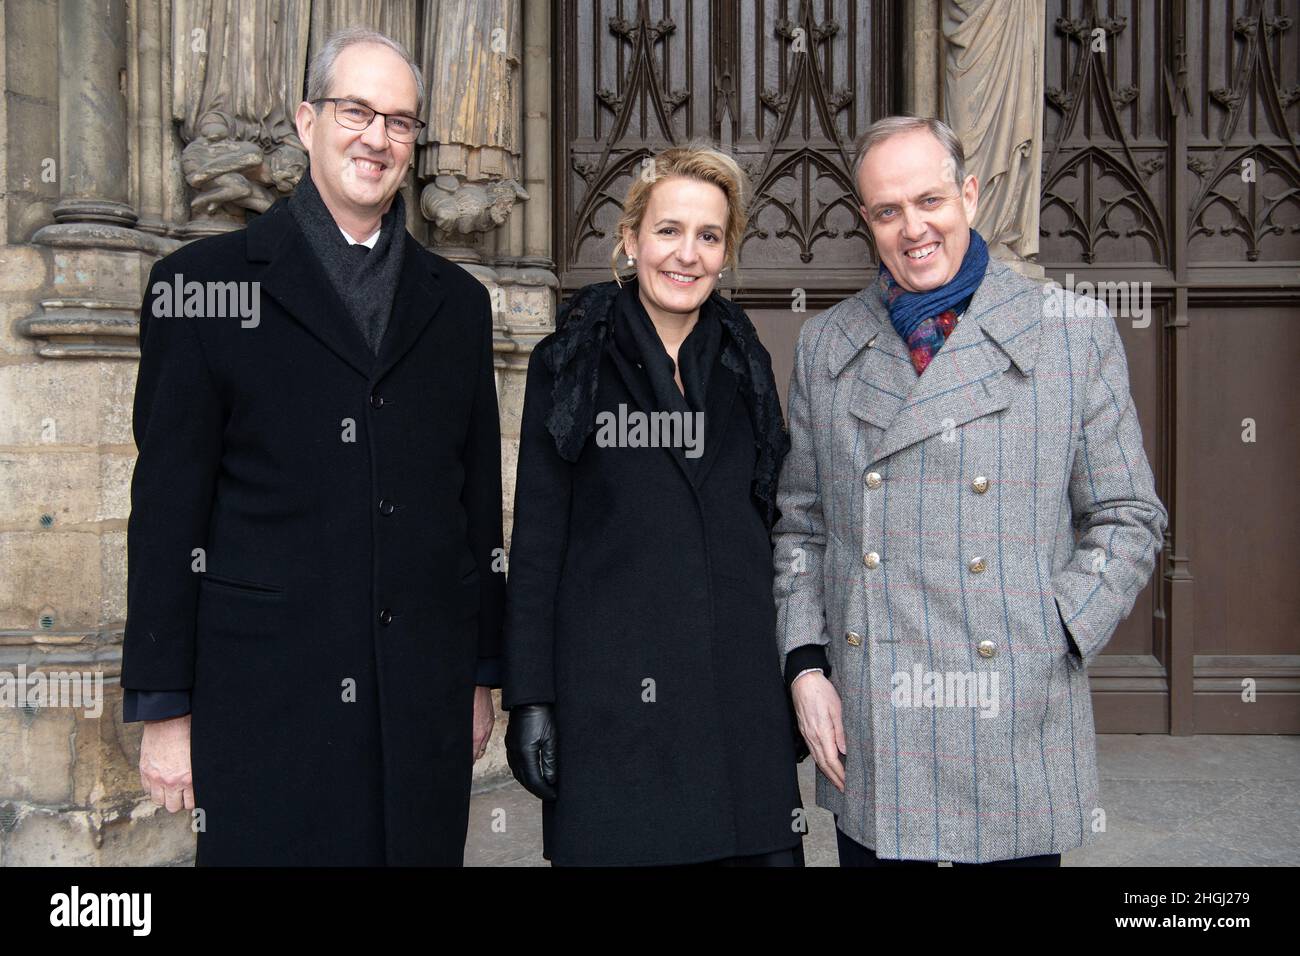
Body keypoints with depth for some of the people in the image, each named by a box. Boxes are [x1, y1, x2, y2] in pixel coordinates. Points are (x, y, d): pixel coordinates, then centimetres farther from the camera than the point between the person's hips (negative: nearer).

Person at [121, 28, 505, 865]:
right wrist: (165, 707, -3)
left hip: (426, 701, 3)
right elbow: (168, 508, -1)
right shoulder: (205, 285, 1)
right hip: (267, 698, -3)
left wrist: (484, 673, 12)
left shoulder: (457, 301, 12)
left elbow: (480, 498, 13)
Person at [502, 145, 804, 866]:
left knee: (765, 850, 4)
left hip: (742, 694, 3)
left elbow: (765, 526, 15)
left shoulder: (746, 365, 10)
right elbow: (535, 543, -2)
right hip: (610, 692, -3)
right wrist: (529, 701, -7)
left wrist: (796, 674, 11)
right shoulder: (571, 362, 0)